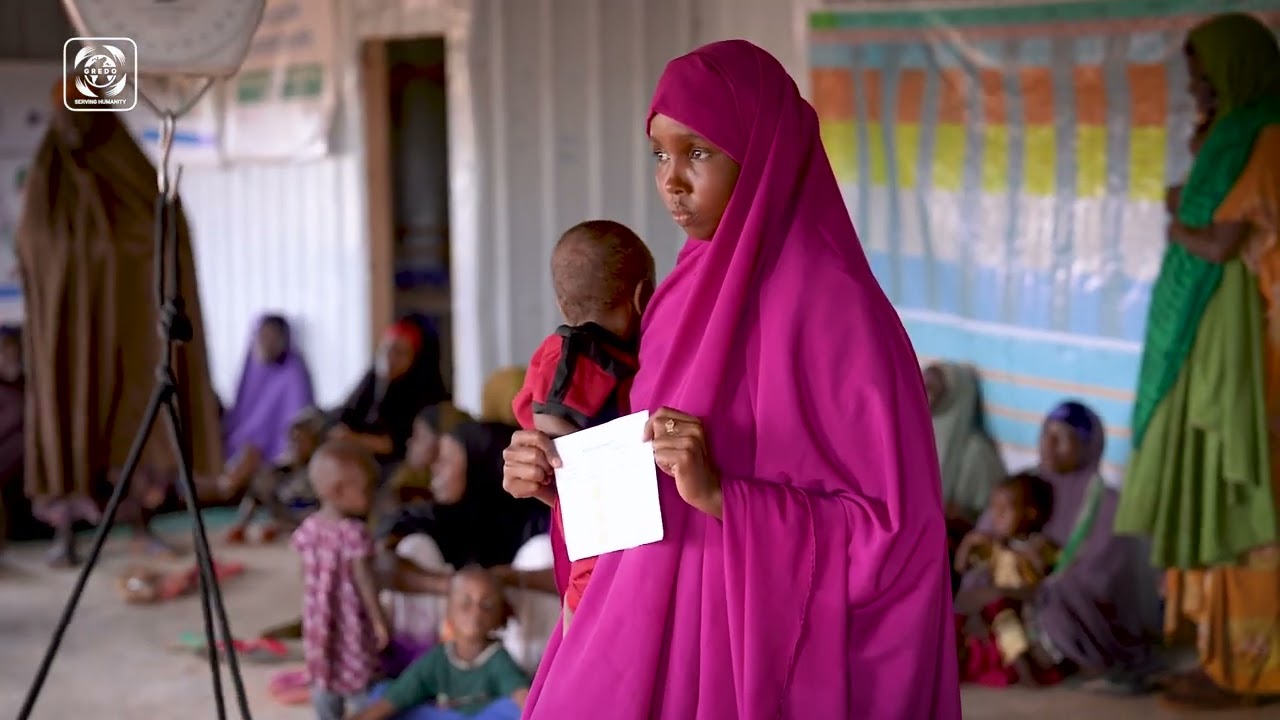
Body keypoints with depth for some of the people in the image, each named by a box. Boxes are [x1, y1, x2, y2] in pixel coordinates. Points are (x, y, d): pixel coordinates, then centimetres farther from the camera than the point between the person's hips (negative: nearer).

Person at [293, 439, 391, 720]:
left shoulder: (308, 528, -2)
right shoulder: (354, 533, -23)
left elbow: (307, 577, 6)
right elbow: (363, 580, -19)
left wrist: (312, 614, 18)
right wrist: (379, 620, -10)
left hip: (318, 619, 7)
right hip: (350, 619, -6)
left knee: (324, 677, 16)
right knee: (360, 680, 4)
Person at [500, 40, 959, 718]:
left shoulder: (833, 304, -15)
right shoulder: (695, 289, 9)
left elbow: (891, 531, -16)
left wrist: (719, 495, -24)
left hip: (755, 648, -7)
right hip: (652, 630, 7)